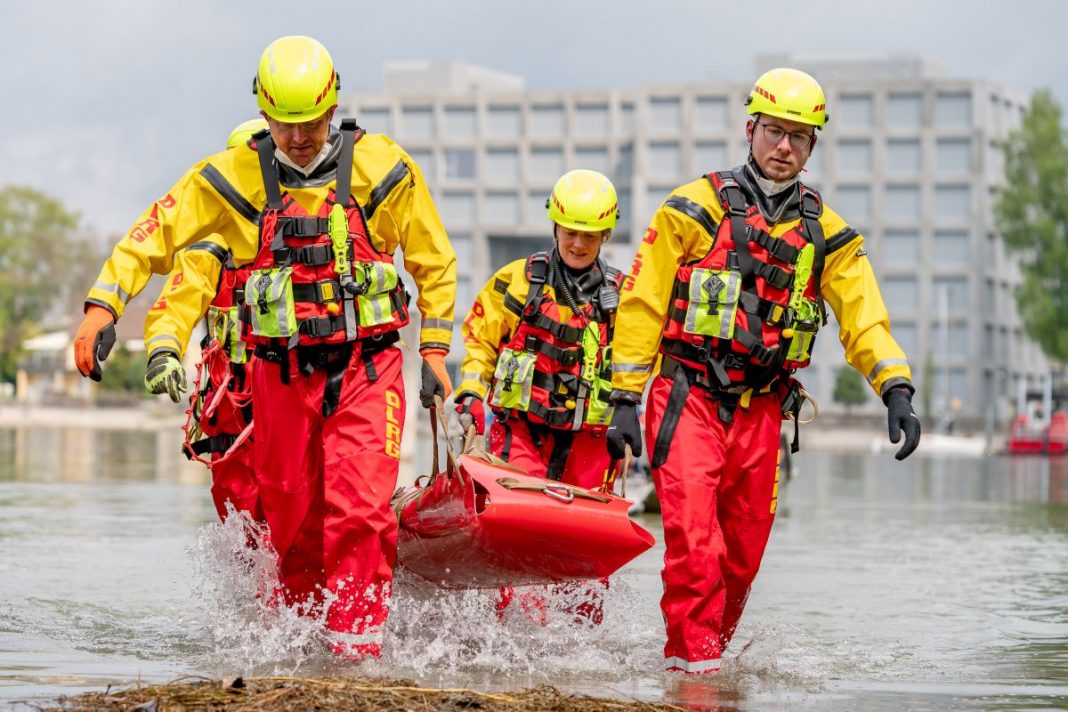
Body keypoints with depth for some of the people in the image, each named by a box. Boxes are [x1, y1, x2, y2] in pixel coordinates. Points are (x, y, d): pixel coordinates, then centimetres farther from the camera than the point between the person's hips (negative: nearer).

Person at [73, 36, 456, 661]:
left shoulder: (382, 168, -3)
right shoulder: (232, 177, -1)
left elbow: (434, 260, 9)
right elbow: (153, 237, 1)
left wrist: (435, 350, 6)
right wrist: (102, 306, -13)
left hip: (366, 369, -2)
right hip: (282, 374, 2)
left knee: (359, 510, -17)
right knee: (291, 521, 6)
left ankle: (357, 644, -13)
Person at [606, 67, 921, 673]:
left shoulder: (826, 233, 10)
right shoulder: (696, 208, 1)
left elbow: (864, 316, 1)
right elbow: (642, 302, 0)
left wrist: (896, 389, -17)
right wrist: (625, 400, -6)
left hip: (761, 411, 4)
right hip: (688, 397, -4)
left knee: (743, 555, 9)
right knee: (695, 540, -18)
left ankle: (711, 657, 25)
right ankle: (692, 660, -13)